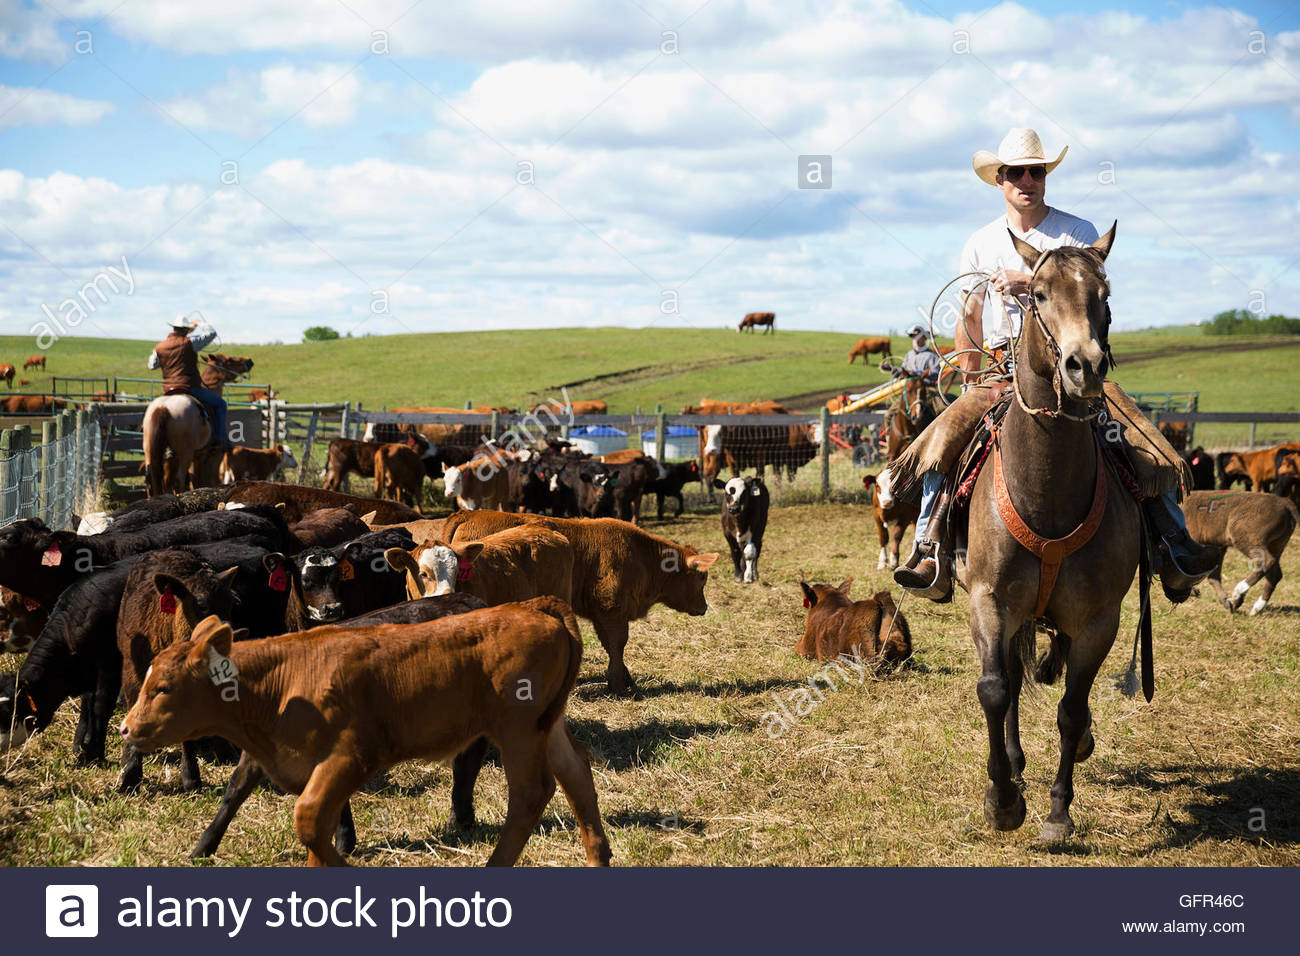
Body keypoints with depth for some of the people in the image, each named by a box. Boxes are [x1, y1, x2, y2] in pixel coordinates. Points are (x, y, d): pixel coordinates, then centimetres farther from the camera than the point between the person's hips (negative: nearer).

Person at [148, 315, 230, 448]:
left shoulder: (159, 347, 5)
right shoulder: (190, 342, -9)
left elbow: (152, 365, 19)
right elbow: (211, 333, -1)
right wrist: (200, 323, 16)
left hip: (168, 391, 5)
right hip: (190, 387, -5)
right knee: (220, 403, 7)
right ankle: (219, 438, -2)